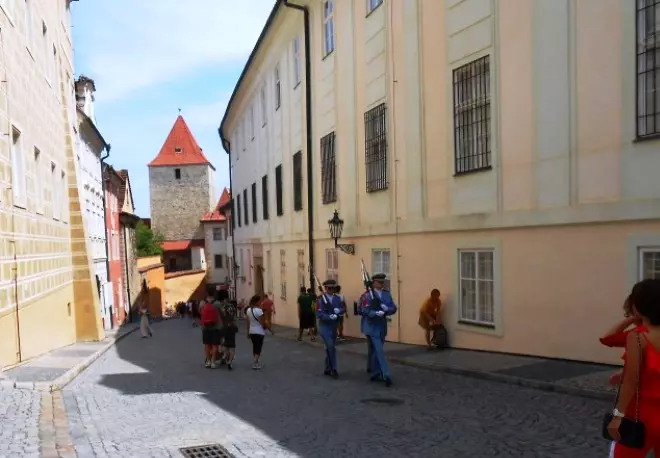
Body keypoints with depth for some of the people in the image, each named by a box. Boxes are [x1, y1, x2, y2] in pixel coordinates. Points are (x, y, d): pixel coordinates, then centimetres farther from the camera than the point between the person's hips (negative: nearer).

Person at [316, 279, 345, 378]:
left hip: (334, 327, 5)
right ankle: (333, 369, -3)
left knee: (330, 348, 13)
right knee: (331, 348, -12)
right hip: (324, 326, -5)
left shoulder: (337, 298, 7)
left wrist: (339, 310, -18)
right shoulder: (320, 299, -9)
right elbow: (319, 313, -17)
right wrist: (329, 316, -29)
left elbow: (343, 310, 4)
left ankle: (328, 369, 22)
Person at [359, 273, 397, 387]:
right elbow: (364, 310, -18)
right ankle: (386, 375, -11)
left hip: (382, 327, 6)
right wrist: (376, 313, -30)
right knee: (379, 351, -10)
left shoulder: (387, 294, 8)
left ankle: (375, 374, 25)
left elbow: (394, 308, 4)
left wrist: (387, 309, -16)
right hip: (372, 327, -6)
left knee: (376, 351, 15)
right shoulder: (367, 295, -10)